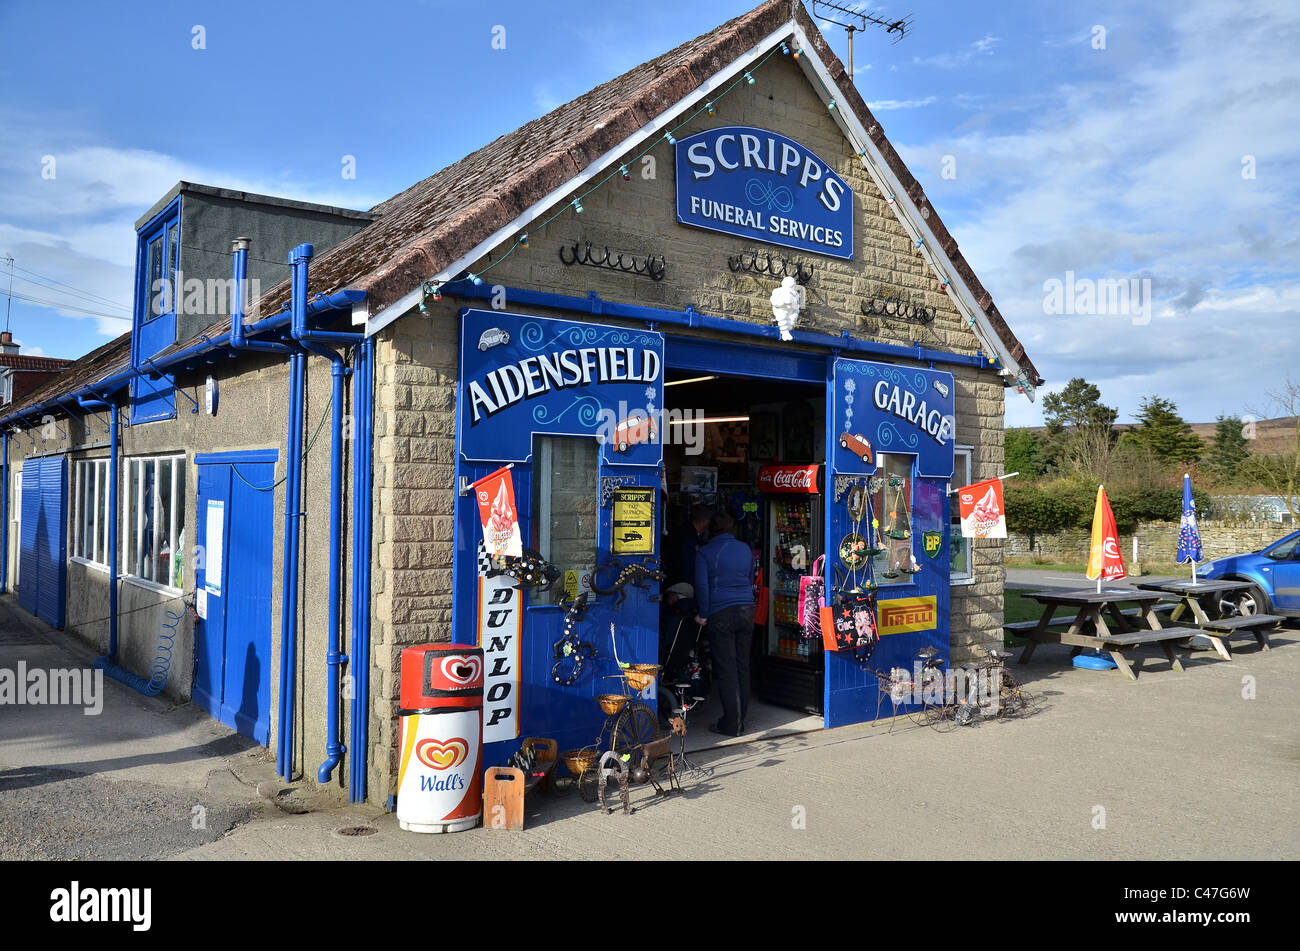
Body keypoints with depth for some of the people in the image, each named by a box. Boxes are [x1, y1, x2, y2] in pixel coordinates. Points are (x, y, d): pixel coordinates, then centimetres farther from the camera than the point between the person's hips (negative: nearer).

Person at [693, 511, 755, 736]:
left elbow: (702, 586, -8)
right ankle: (740, 719, 19)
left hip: (721, 614, -5)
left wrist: (703, 614, 1)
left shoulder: (706, 552, -3)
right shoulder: (745, 549, 10)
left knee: (726, 669, -1)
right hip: (746, 610, 5)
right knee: (742, 667, 11)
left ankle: (731, 724, 1)